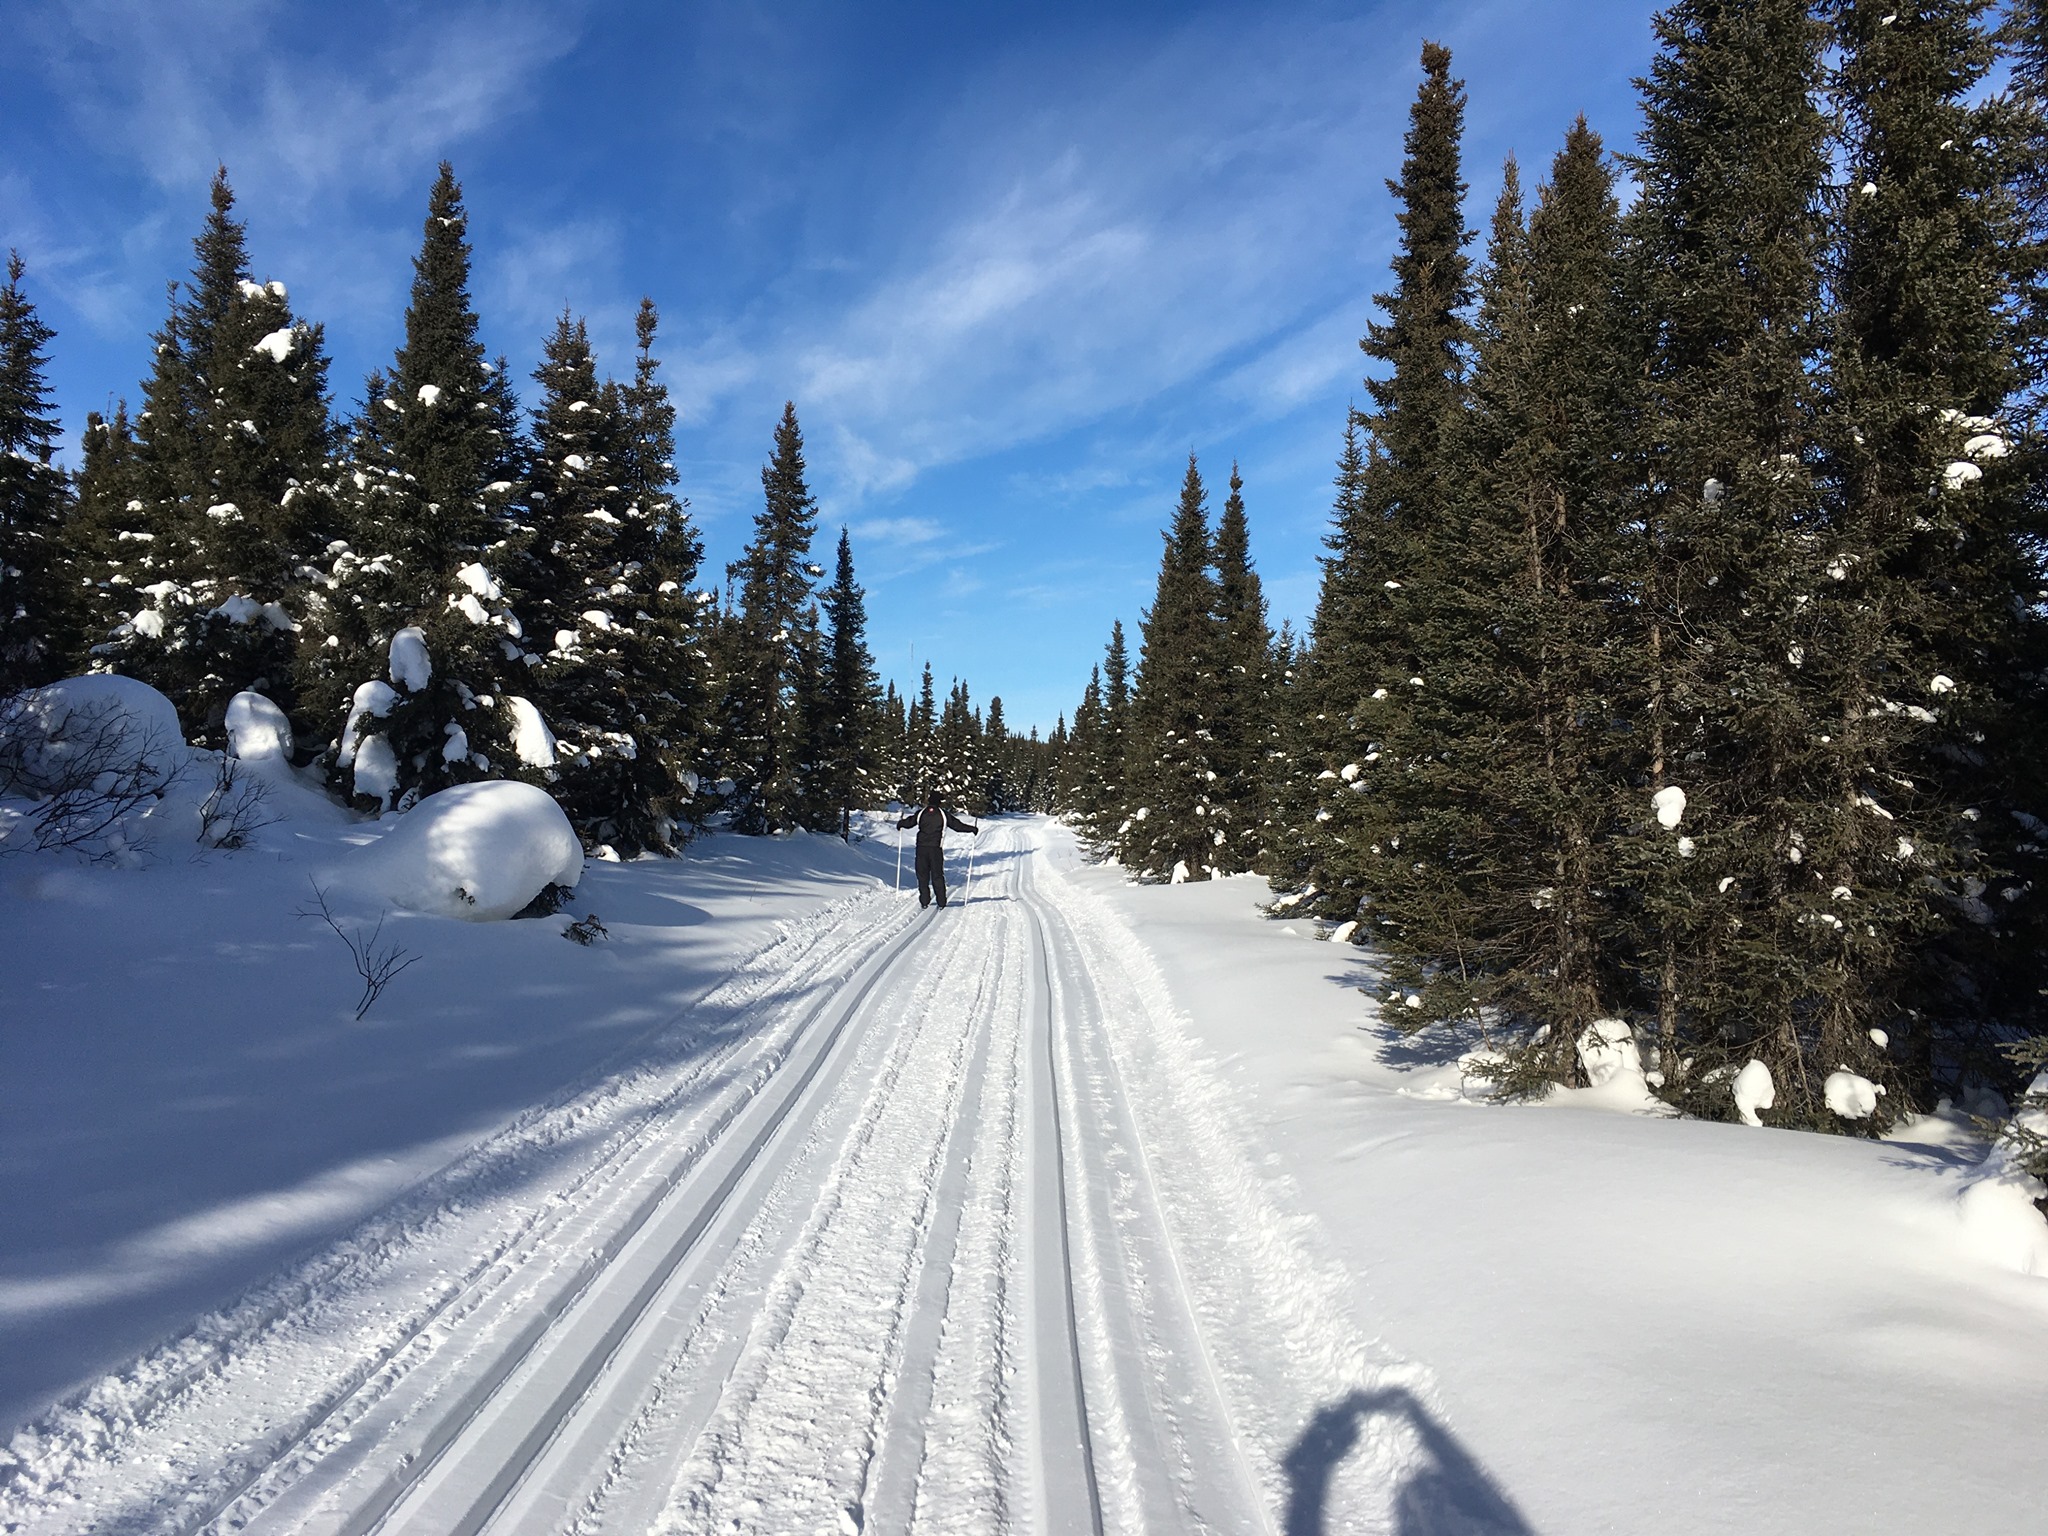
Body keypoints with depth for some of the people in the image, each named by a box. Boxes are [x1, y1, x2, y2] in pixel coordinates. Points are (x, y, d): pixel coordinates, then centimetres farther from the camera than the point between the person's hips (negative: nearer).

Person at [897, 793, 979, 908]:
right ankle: (941, 902, 3)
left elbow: (908, 822, 12)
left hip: (921, 848, 1)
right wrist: (973, 829, 15)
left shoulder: (921, 813, 4)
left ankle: (924, 901, 5)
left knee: (922, 875, 8)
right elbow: (958, 825, 3)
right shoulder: (944, 814, 0)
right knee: (937, 875, 5)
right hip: (936, 848, -1)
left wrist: (900, 824, 35)